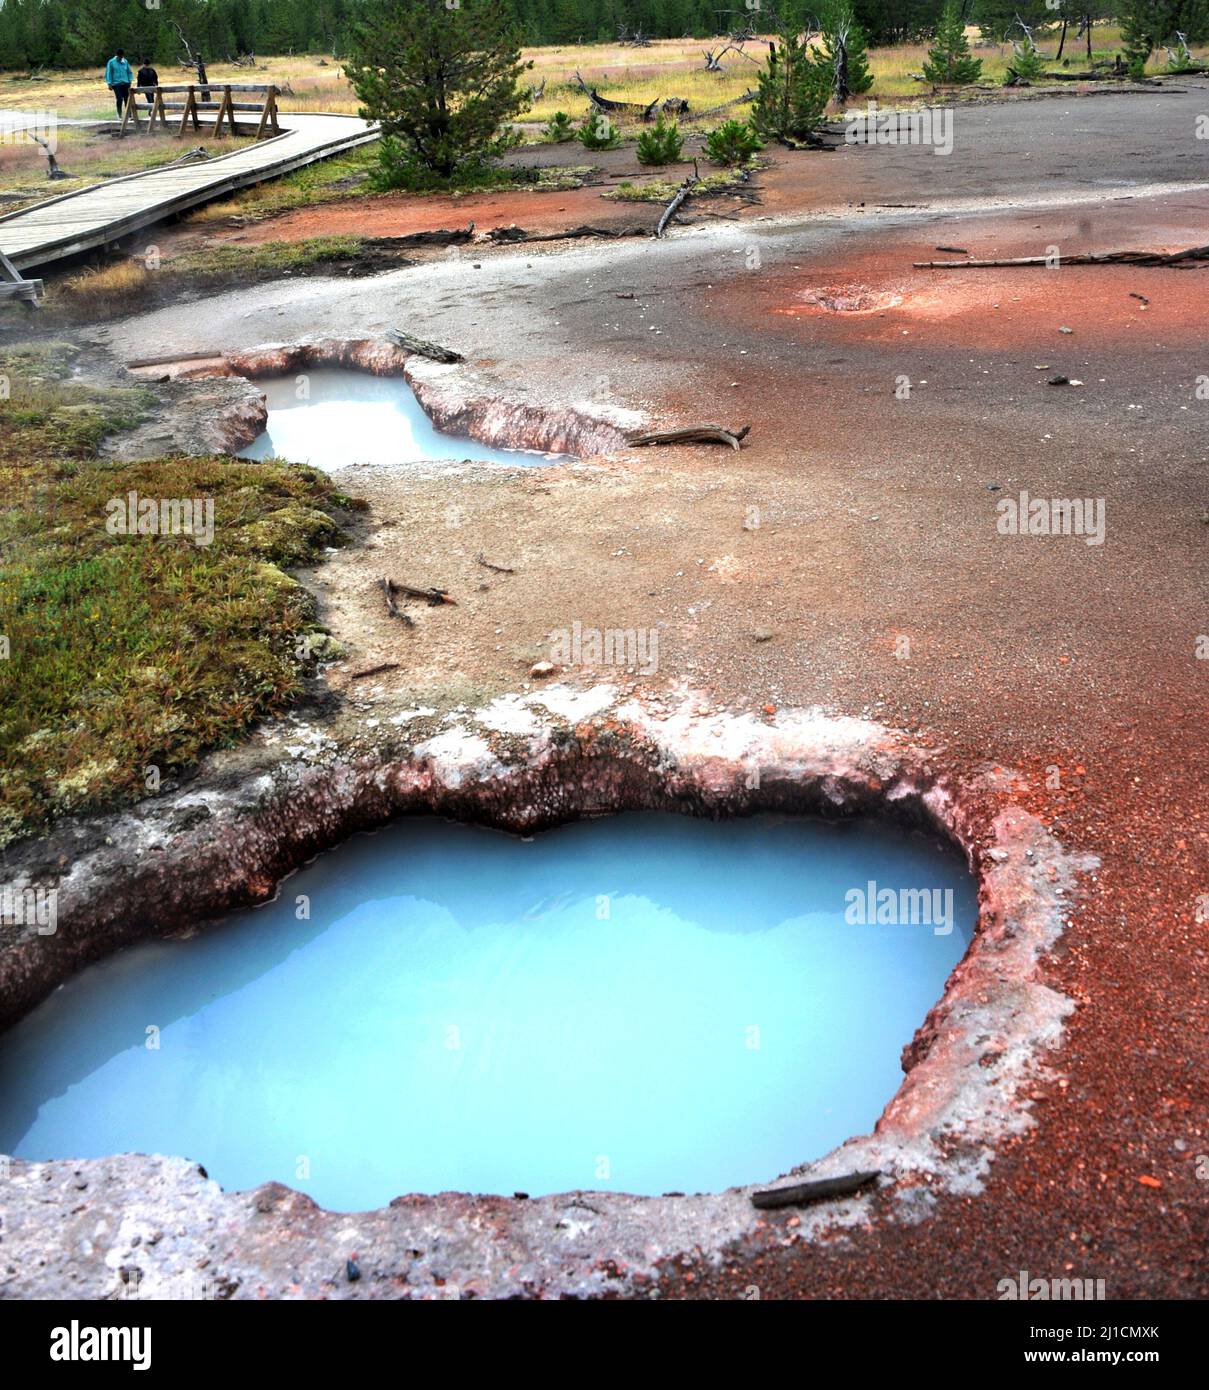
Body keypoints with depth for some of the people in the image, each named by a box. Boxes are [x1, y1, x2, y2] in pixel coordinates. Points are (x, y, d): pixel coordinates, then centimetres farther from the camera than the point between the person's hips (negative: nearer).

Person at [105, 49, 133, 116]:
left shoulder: (125, 62, 10)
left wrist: (130, 81, 5)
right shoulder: (111, 62, 1)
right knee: (119, 99, -9)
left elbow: (129, 72, 18)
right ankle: (119, 115, 2)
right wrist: (109, 84, -6)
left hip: (125, 83, 3)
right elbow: (108, 73, 1)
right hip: (116, 84, -3)